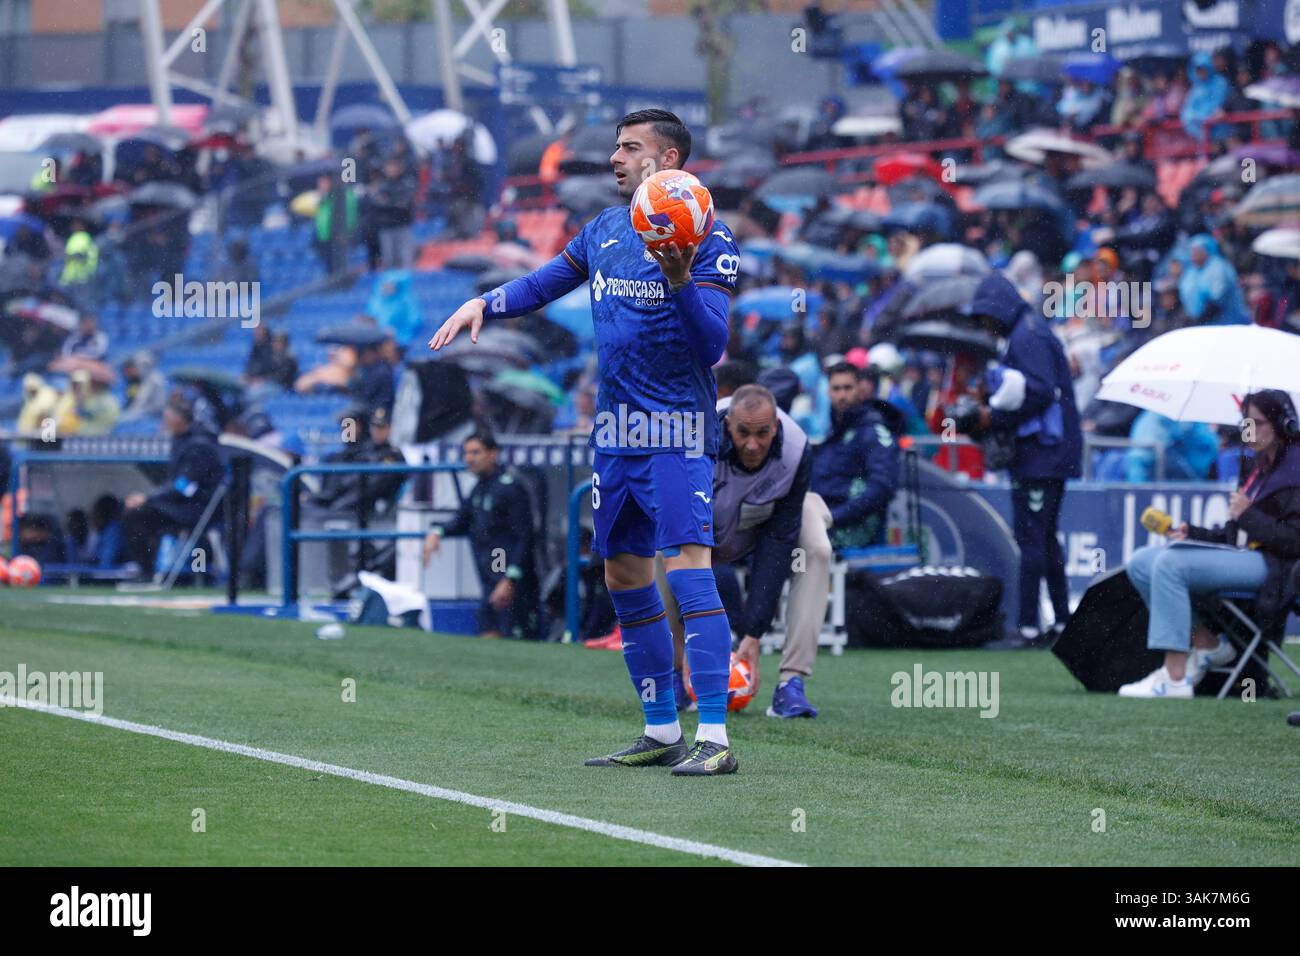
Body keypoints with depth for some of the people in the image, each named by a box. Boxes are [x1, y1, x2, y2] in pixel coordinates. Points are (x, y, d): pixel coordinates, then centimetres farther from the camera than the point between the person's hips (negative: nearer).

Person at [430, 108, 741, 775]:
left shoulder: (708, 239, -9)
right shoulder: (604, 229, 13)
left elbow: (712, 347, -16)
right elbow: (545, 282, 25)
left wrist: (680, 280, -30)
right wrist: (483, 303, 7)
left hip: (676, 427, -8)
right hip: (615, 430, 8)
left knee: (687, 567, -17)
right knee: (624, 577, 9)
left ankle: (714, 738, -20)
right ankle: (661, 733, 18)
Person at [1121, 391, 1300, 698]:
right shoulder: (1260, 469, 20)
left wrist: (1247, 515, -13)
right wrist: (1193, 533, 10)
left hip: (1270, 566, -10)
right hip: (1241, 556, 10)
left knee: (1170, 564, -28)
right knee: (1140, 563, 0)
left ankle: (1175, 678, -30)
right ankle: (1206, 643, -1)